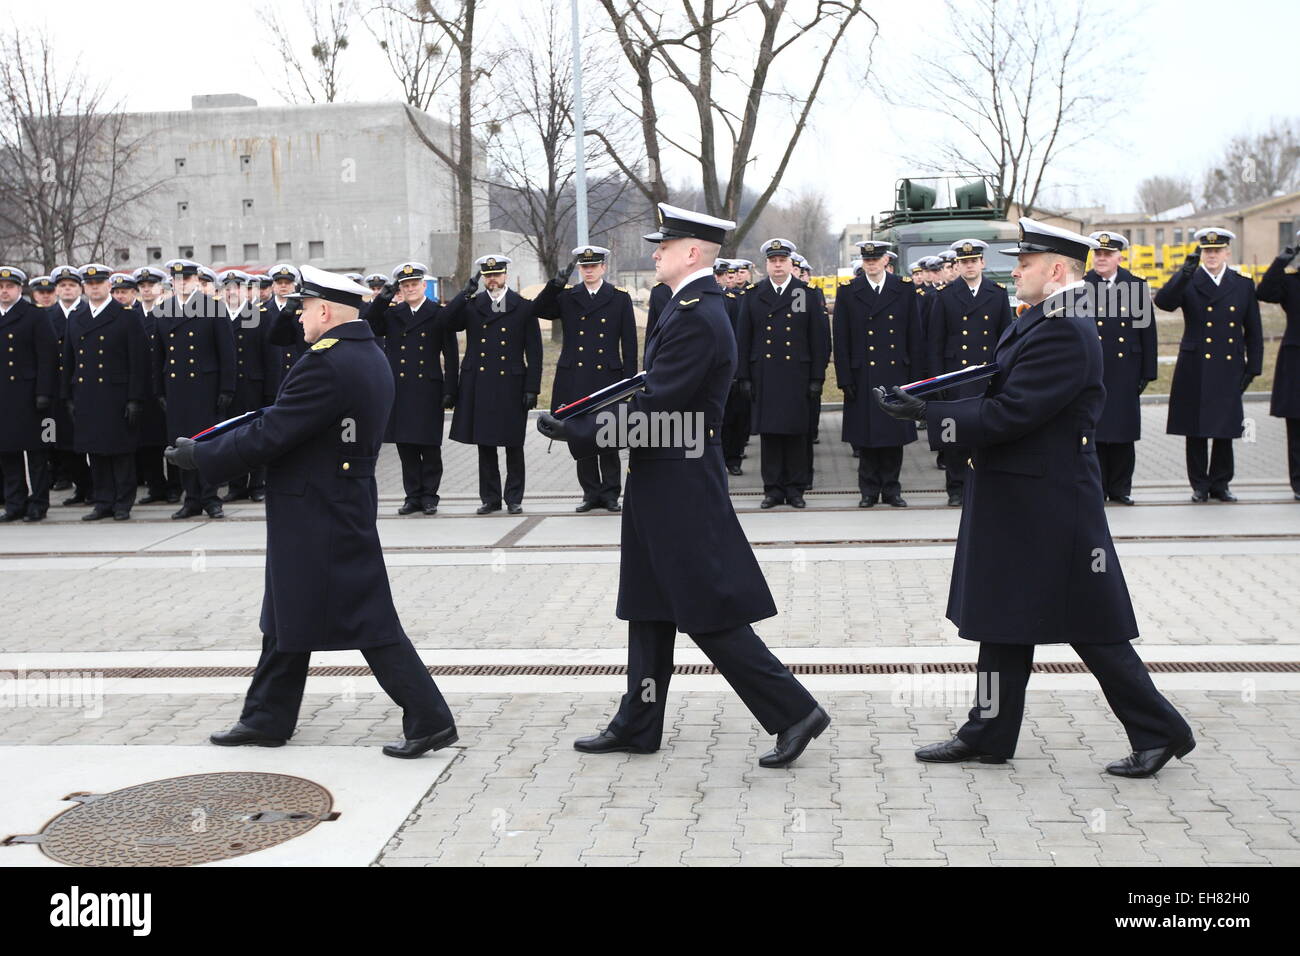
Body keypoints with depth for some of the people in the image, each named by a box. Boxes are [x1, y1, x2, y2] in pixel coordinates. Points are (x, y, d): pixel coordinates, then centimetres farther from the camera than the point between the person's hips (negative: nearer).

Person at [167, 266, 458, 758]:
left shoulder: (326, 363, -21)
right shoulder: (373, 358, 10)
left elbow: (268, 435, -21)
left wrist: (200, 455, -9)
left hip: (320, 518, -10)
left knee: (368, 620, -4)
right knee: (287, 615, 18)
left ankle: (428, 719, 2)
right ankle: (266, 719, 29)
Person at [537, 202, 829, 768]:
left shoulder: (695, 317, -20)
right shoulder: (694, 307, 12)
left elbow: (654, 410, -24)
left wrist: (578, 434, -18)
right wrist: (582, 426, 9)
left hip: (681, 490, -11)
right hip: (664, 487, 11)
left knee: (709, 615, -4)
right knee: (649, 609, 16)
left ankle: (793, 711, 5)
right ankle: (637, 726, 27)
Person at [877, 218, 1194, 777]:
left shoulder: (1064, 334, -20)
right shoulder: (1041, 322, 12)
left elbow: (1011, 415, -25)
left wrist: (927, 414, -21)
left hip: (1049, 505, -10)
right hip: (1017, 500, 10)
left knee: (1089, 625, 0)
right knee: (1003, 618, 14)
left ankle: (1159, 730, 14)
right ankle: (989, 736, 23)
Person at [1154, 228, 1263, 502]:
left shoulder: (1243, 285, 8)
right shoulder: (1188, 283, 1)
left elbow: (1253, 332, 10)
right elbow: (1163, 302, -20)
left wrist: (1253, 367, 5)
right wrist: (1186, 271, -29)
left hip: (1229, 370, 2)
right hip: (1195, 371, -2)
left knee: (1226, 430, 7)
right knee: (1196, 431, 3)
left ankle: (1220, 484, 18)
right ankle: (1199, 484, 13)